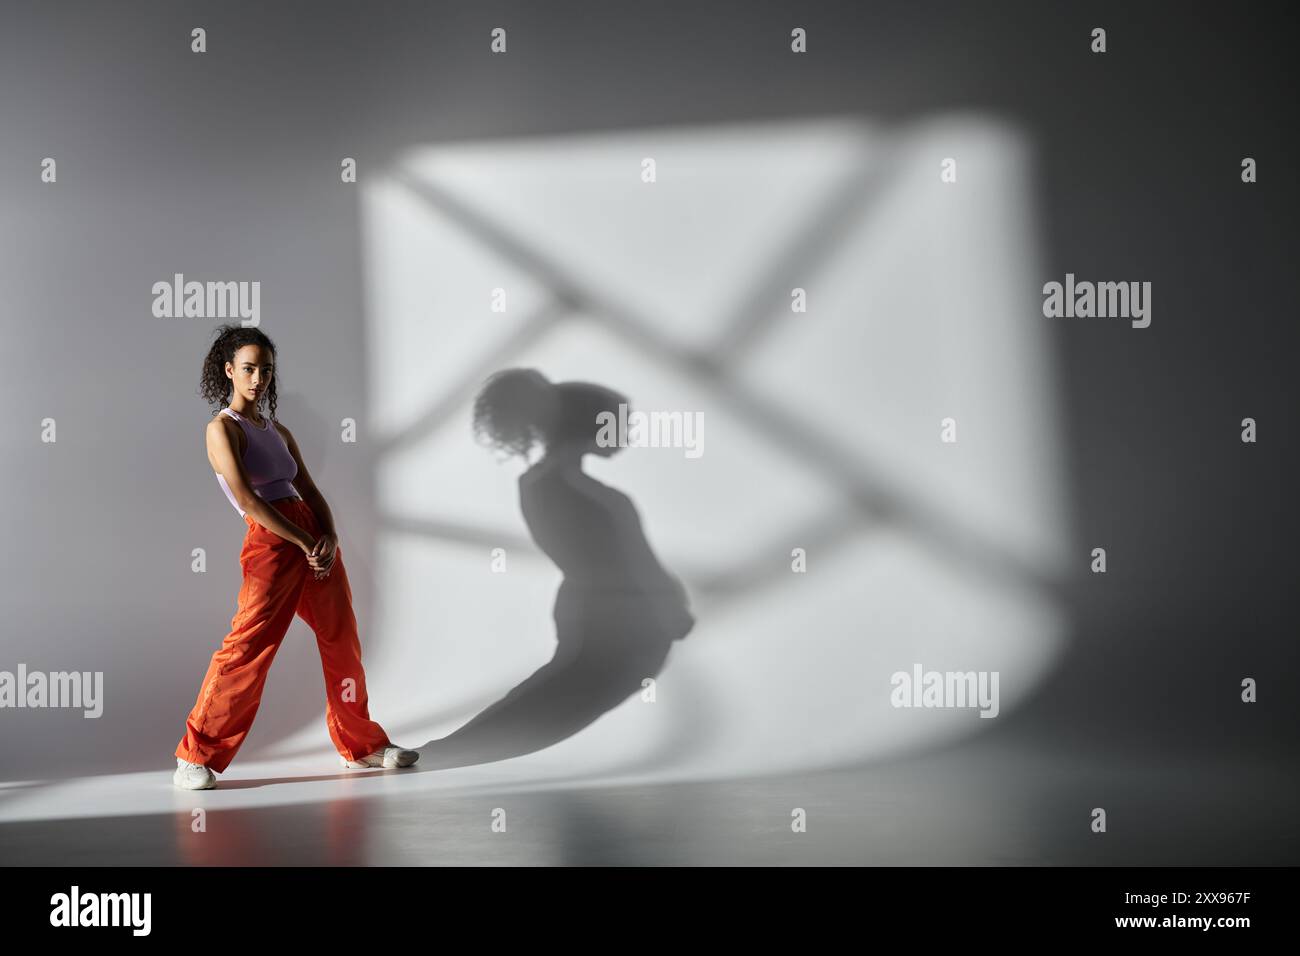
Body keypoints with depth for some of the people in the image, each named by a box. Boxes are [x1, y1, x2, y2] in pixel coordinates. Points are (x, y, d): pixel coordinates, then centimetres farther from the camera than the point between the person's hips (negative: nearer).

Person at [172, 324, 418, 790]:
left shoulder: (279, 432, 18)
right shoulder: (222, 428, -3)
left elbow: (310, 490, 13)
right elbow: (246, 498, -13)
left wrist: (329, 537, -6)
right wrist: (305, 543, -15)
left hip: (314, 538, 7)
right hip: (271, 542, -7)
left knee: (343, 641, 9)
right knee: (248, 645, -12)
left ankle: (362, 745, 23)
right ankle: (196, 757, -2)